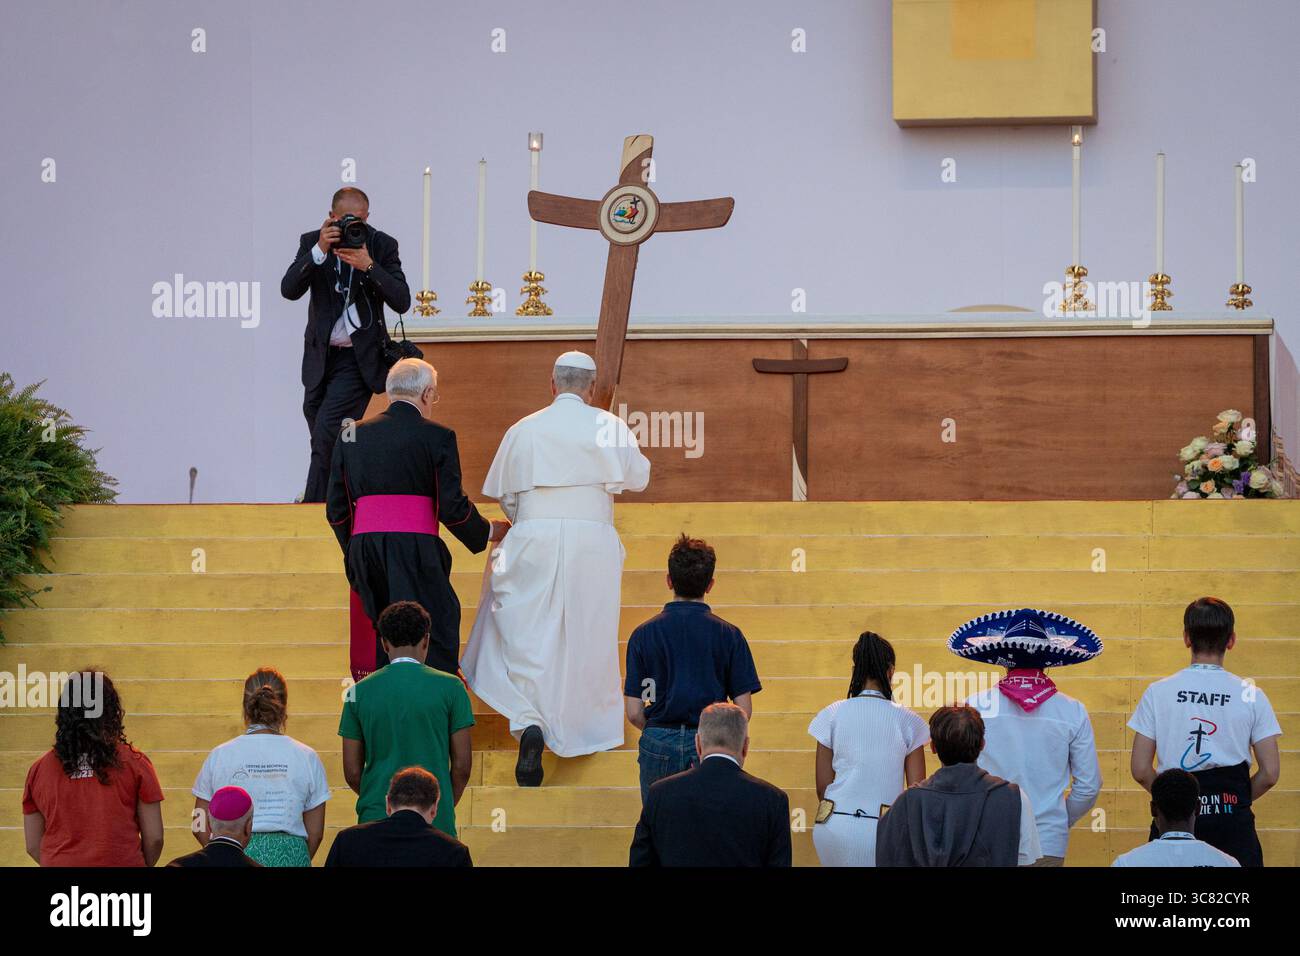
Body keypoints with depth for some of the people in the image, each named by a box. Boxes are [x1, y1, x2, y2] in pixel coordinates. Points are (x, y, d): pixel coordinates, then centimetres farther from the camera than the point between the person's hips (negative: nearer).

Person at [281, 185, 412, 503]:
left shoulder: (382, 245, -5)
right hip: (320, 355, 4)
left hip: (359, 358, -4)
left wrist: (369, 266, -25)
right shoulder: (312, 242, -1)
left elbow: (401, 302, -13)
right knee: (323, 442, 13)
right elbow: (289, 290, -14)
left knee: (326, 437, -17)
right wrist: (319, 251, -26)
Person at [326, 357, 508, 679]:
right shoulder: (437, 437, -1)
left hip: (363, 547, 5)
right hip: (415, 545, -5)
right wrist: (488, 531, 14)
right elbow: (452, 507, -3)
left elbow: (336, 510, 13)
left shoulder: (352, 436, 11)